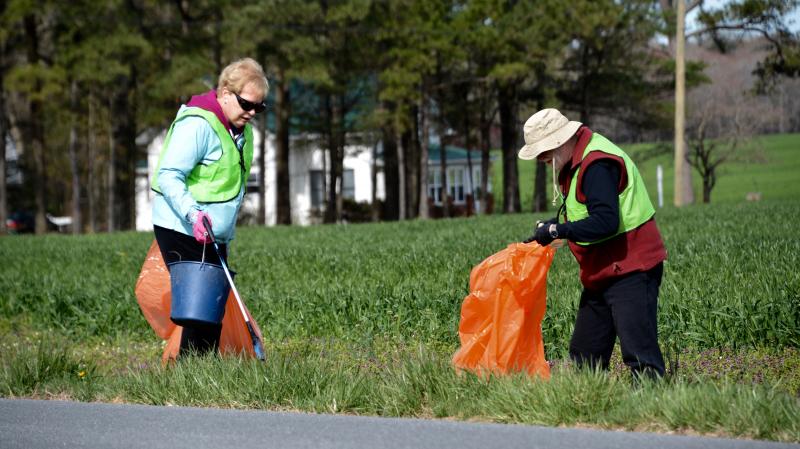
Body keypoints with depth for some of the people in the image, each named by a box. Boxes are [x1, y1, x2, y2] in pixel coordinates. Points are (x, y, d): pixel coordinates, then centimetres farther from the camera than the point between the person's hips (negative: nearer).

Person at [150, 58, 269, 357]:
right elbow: (168, 176, -22)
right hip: (182, 232, -9)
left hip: (213, 236, 9)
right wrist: (192, 214, -35)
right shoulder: (197, 124, -17)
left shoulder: (242, 130, 13)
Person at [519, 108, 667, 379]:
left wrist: (558, 230, -21)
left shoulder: (597, 164, -20)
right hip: (602, 274, 11)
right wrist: (551, 225, 6)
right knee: (584, 353, 12)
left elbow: (605, 221, -28)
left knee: (639, 354, -14)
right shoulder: (576, 161, 13)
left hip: (631, 269, -11)